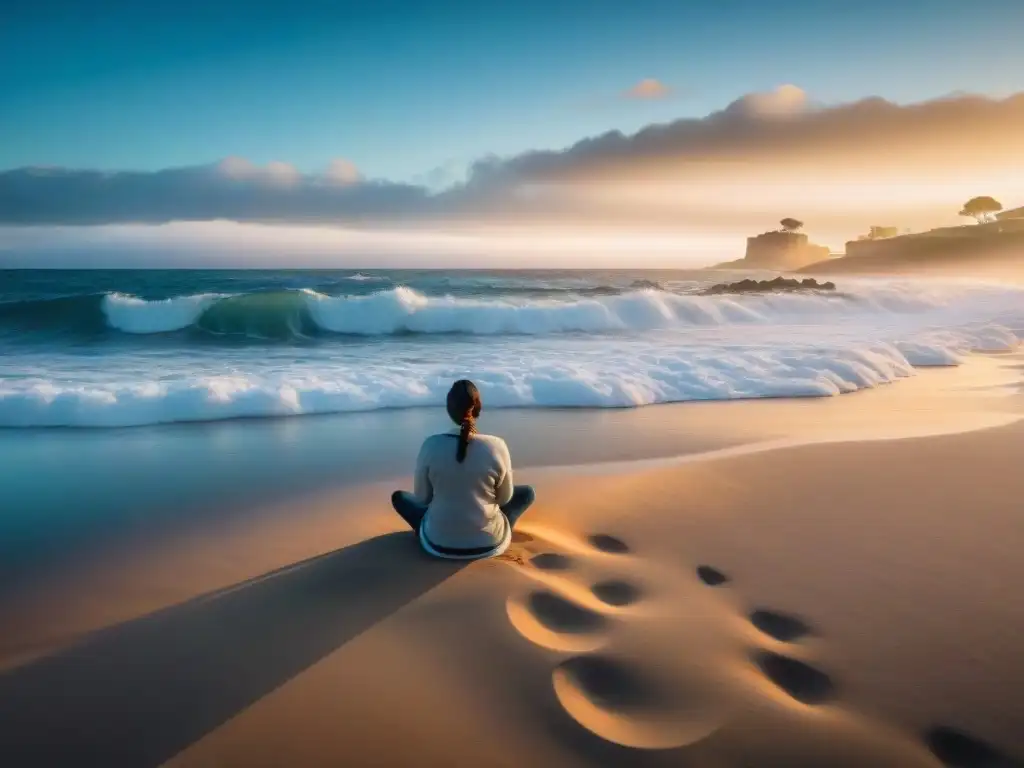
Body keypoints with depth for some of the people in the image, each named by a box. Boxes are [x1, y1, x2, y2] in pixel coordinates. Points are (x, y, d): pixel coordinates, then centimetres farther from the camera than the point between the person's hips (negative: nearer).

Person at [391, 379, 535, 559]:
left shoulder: (431, 445, -16)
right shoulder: (497, 446, -17)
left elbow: (421, 498, -3)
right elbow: (505, 498, -3)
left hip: (439, 542, 1)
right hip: (489, 542, 0)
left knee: (398, 496, 26)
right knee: (527, 492, 24)